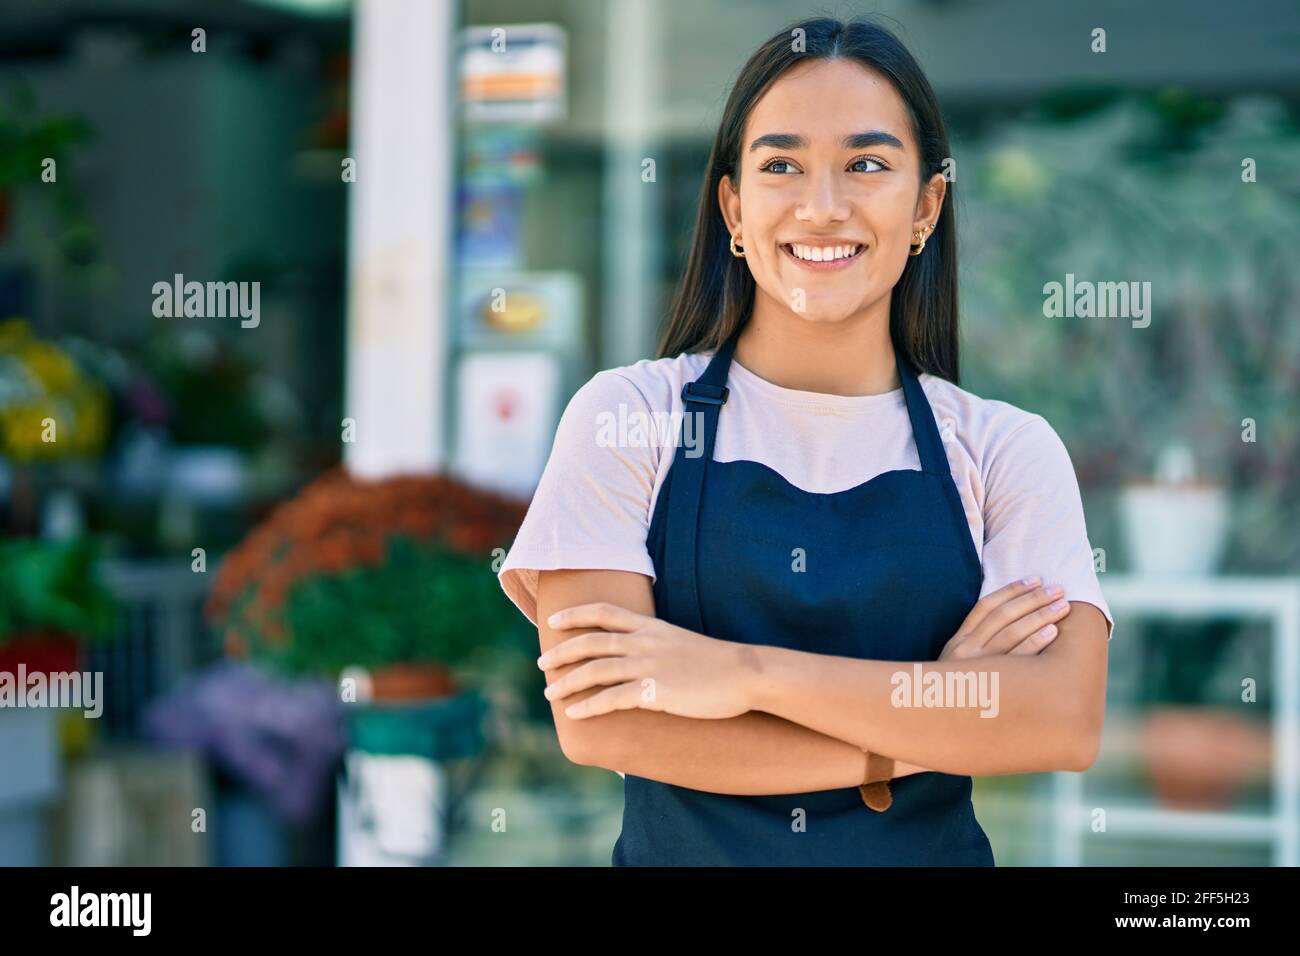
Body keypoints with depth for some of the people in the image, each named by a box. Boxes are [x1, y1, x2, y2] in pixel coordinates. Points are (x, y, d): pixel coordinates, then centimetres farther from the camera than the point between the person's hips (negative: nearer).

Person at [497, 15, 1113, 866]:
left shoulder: (1007, 450, -4)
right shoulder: (626, 415, -7)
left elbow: (1064, 721, -19)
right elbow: (597, 721, -17)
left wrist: (745, 670, -24)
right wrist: (932, 721, -18)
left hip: (927, 847, 1)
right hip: (682, 849, -1)